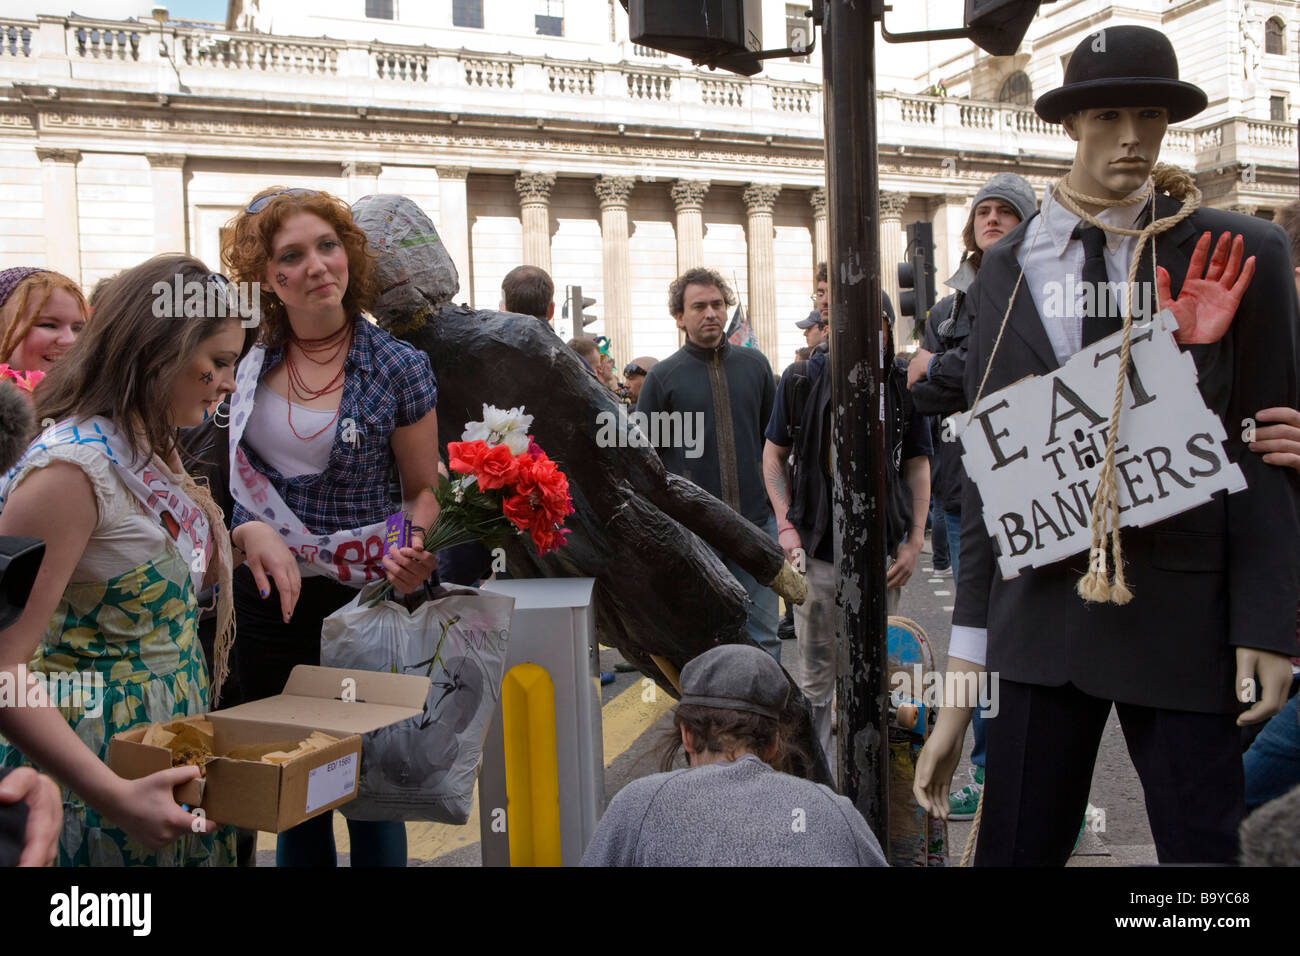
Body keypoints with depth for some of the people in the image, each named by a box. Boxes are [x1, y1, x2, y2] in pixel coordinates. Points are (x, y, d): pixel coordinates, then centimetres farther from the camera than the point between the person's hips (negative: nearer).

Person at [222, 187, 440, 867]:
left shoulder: (397, 367, -7)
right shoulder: (245, 359, 0)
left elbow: (424, 489, 0)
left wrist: (414, 551, -19)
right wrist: (250, 532, -7)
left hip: (360, 599, -2)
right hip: (267, 600, 3)